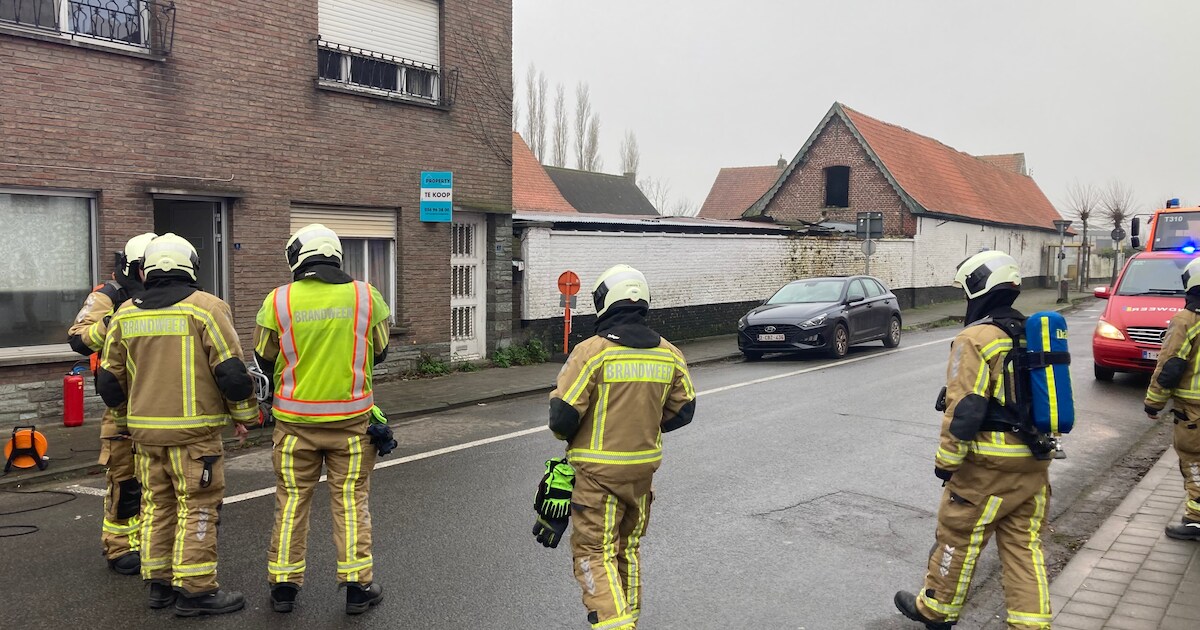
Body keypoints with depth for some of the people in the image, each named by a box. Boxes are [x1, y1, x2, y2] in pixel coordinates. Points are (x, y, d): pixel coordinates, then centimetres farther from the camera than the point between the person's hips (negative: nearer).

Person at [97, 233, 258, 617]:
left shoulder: (125, 315, 7)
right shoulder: (205, 308, -9)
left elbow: (110, 380, 12)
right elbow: (231, 370, -12)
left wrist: (128, 419, 27)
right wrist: (244, 415, 2)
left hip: (145, 431, 6)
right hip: (194, 431, -5)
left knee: (157, 506, 16)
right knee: (198, 509, 2)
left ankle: (159, 584, 24)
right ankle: (195, 591, 5)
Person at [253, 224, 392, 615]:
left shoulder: (278, 300, -6)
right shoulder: (365, 296, -5)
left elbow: (263, 360, 4)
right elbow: (380, 352, 8)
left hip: (294, 420, 0)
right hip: (351, 418, 0)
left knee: (291, 501, 13)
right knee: (350, 501, 9)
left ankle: (283, 584, 22)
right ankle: (357, 585, 14)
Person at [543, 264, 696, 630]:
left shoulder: (592, 351, -17)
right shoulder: (669, 354, 0)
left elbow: (563, 415, -17)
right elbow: (683, 411, 9)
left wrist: (566, 436, 6)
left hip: (598, 471, -5)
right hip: (644, 466, 6)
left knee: (594, 552, 3)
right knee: (628, 548, 22)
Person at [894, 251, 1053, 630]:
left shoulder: (976, 339, -16)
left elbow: (964, 410, -20)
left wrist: (946, 461, -11)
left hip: (990, 465, -7)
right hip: (1034, 462, 8)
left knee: (958, 538, 8)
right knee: (1024, 545, 12)